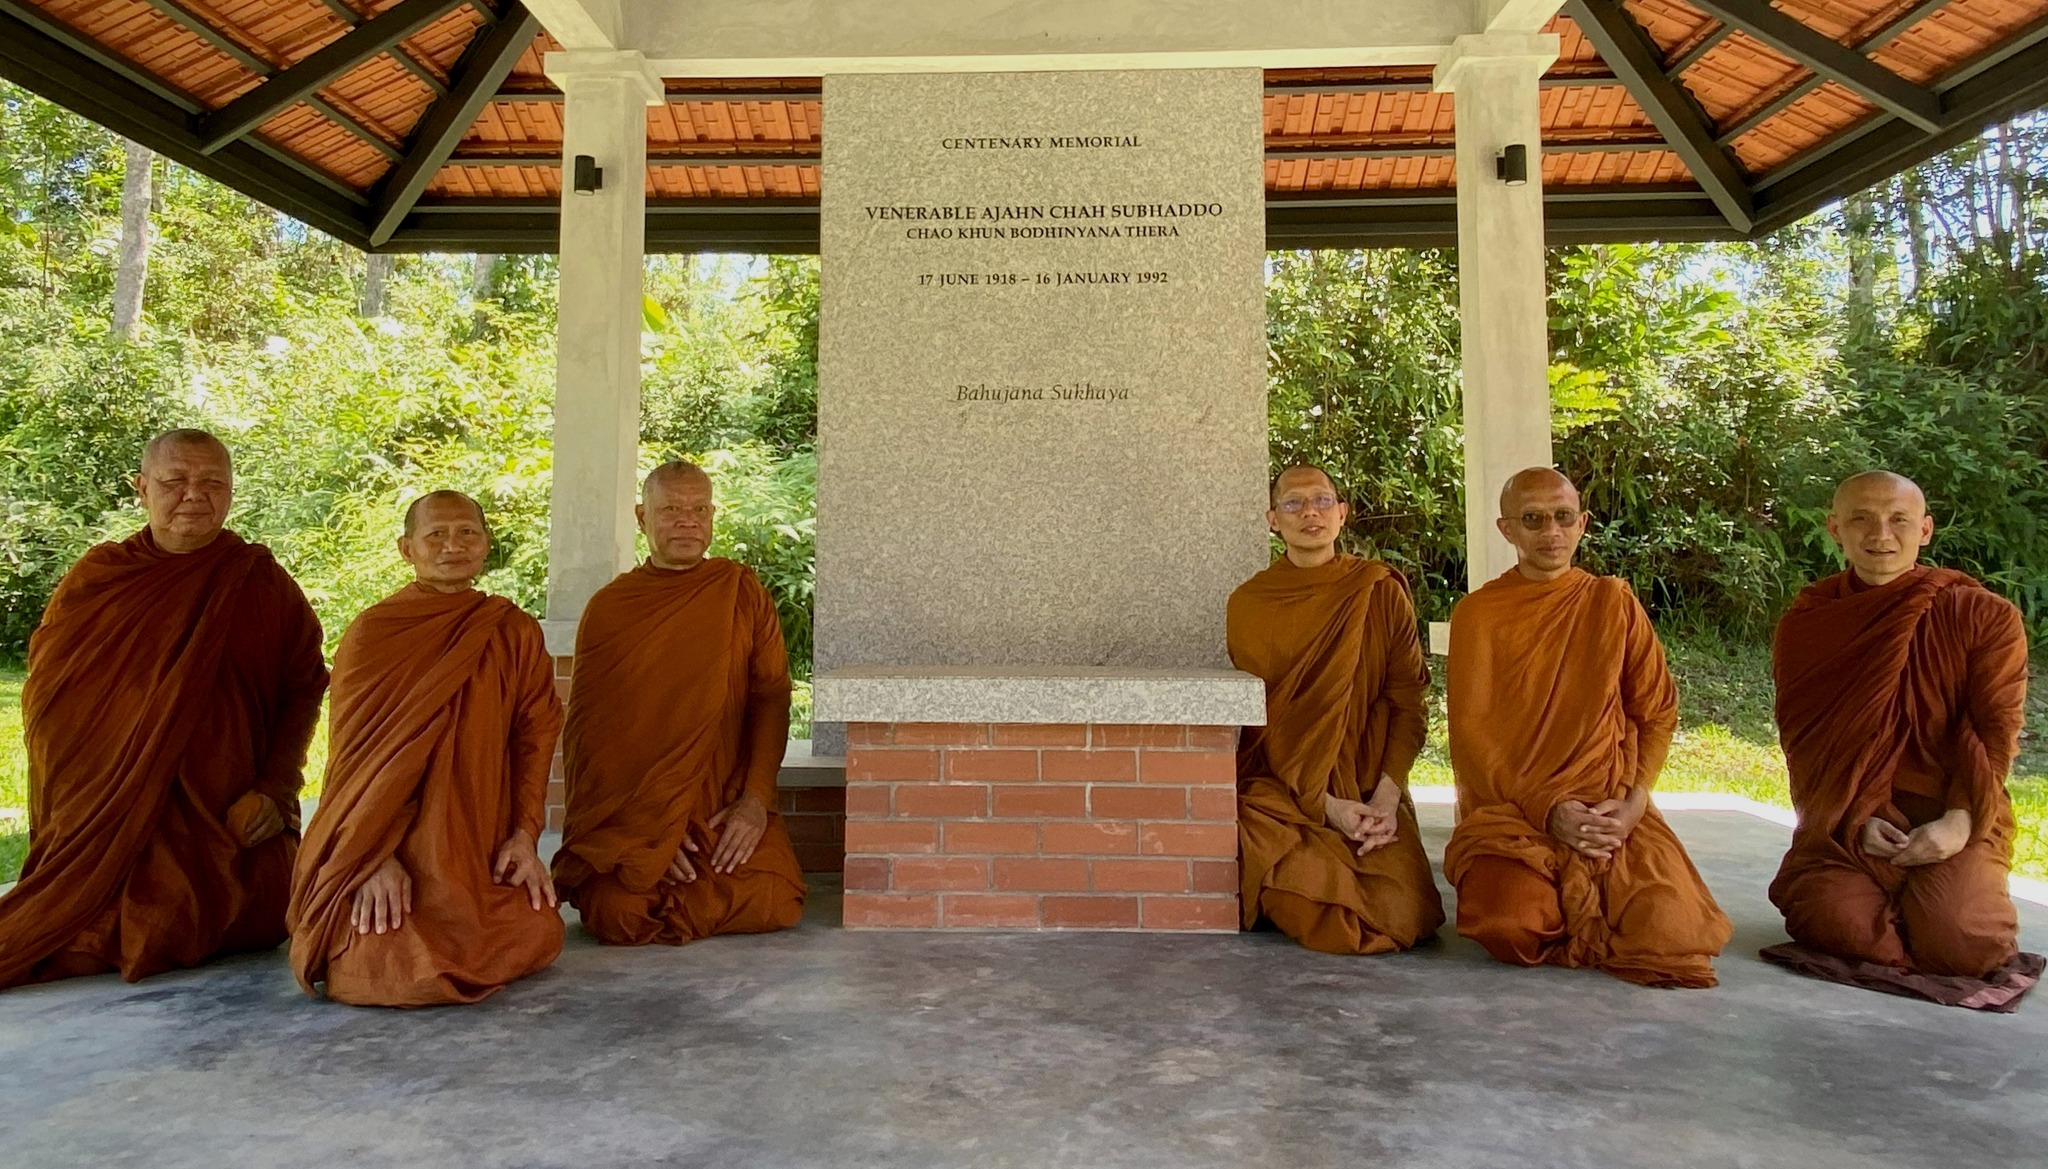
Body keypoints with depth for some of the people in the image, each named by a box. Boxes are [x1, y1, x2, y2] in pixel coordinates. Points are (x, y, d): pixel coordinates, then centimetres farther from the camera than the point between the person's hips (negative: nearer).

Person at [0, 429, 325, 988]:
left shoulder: (263, 583, -1)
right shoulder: (96, 580, 1)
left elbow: (304, 687, 0)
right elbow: (46, 701, 3)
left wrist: (274, 790, -9)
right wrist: (81, 810, -7)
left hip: (234, 821, 0)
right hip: (110, 826, 0)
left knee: (250, 938, 1)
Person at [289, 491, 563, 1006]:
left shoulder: (517, 633, 5)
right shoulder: (372, 632, -3)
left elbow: (534, 737, 5)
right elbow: (353, 749, -5)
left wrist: (525, 834, -5)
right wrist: (376, 858, -14)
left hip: (482, 847, 3)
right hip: (381, 844, -2)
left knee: (538, 938, -15)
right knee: (387, 971, -21)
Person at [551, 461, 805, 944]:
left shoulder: (741, 591, 5)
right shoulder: (609, 607, 3)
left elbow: (772, 696, 0)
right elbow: (587, 728, 0)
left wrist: (756, 798, -12)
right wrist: (646, 829, -10)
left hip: (726, 802, 1)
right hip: (629, 809, -1)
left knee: (777, 903, -20)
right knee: (616, 915, -23)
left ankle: (666, 902, 10)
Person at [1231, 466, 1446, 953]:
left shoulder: (1382, 591, 4)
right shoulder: (1248, 604, 2)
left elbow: (1408, 702, 2)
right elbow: (1263, 719, -2)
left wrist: (1386, 795, -12)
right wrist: (1327, 804, -13)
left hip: (1372, 789, 1)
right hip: (1281, 787, -1)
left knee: (1405, 917, -18)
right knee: (1323, 922, -25)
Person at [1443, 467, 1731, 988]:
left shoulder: (1614, 602, 10)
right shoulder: (1476, 614, 2)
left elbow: (1658, 712, 9)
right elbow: (1469, 733, -2)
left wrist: (1634, 801, -7)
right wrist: (1548, 810, -13)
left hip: (1611, 811, 3)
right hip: (1510, 813, -2)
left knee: (1669, 929, -21)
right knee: (1511, 927, -28)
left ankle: (1569, 911, 11)